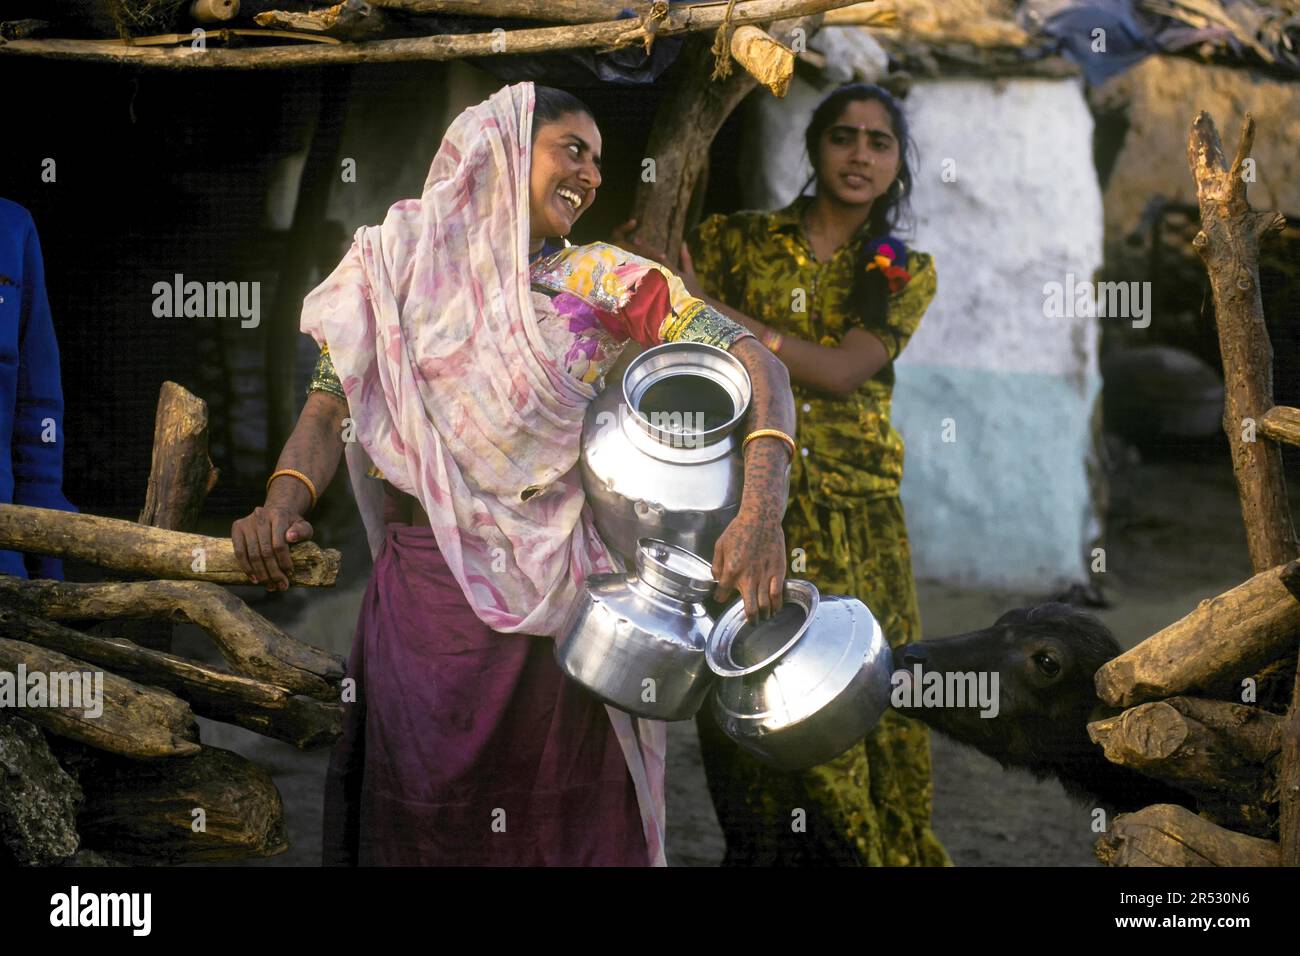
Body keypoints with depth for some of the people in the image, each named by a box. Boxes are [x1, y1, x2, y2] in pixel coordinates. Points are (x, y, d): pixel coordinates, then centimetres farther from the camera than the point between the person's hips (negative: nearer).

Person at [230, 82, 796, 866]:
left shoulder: (602, 280, 2)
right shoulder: (397, 263, 5)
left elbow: (754, 362, -8)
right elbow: (329, 412, 3)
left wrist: (762, 514, -25)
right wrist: (283, 508, -18)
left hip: (559, 596, 0)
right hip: (425, 590, 0)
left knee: (563, 819, 5)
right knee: (424, 821, 6)